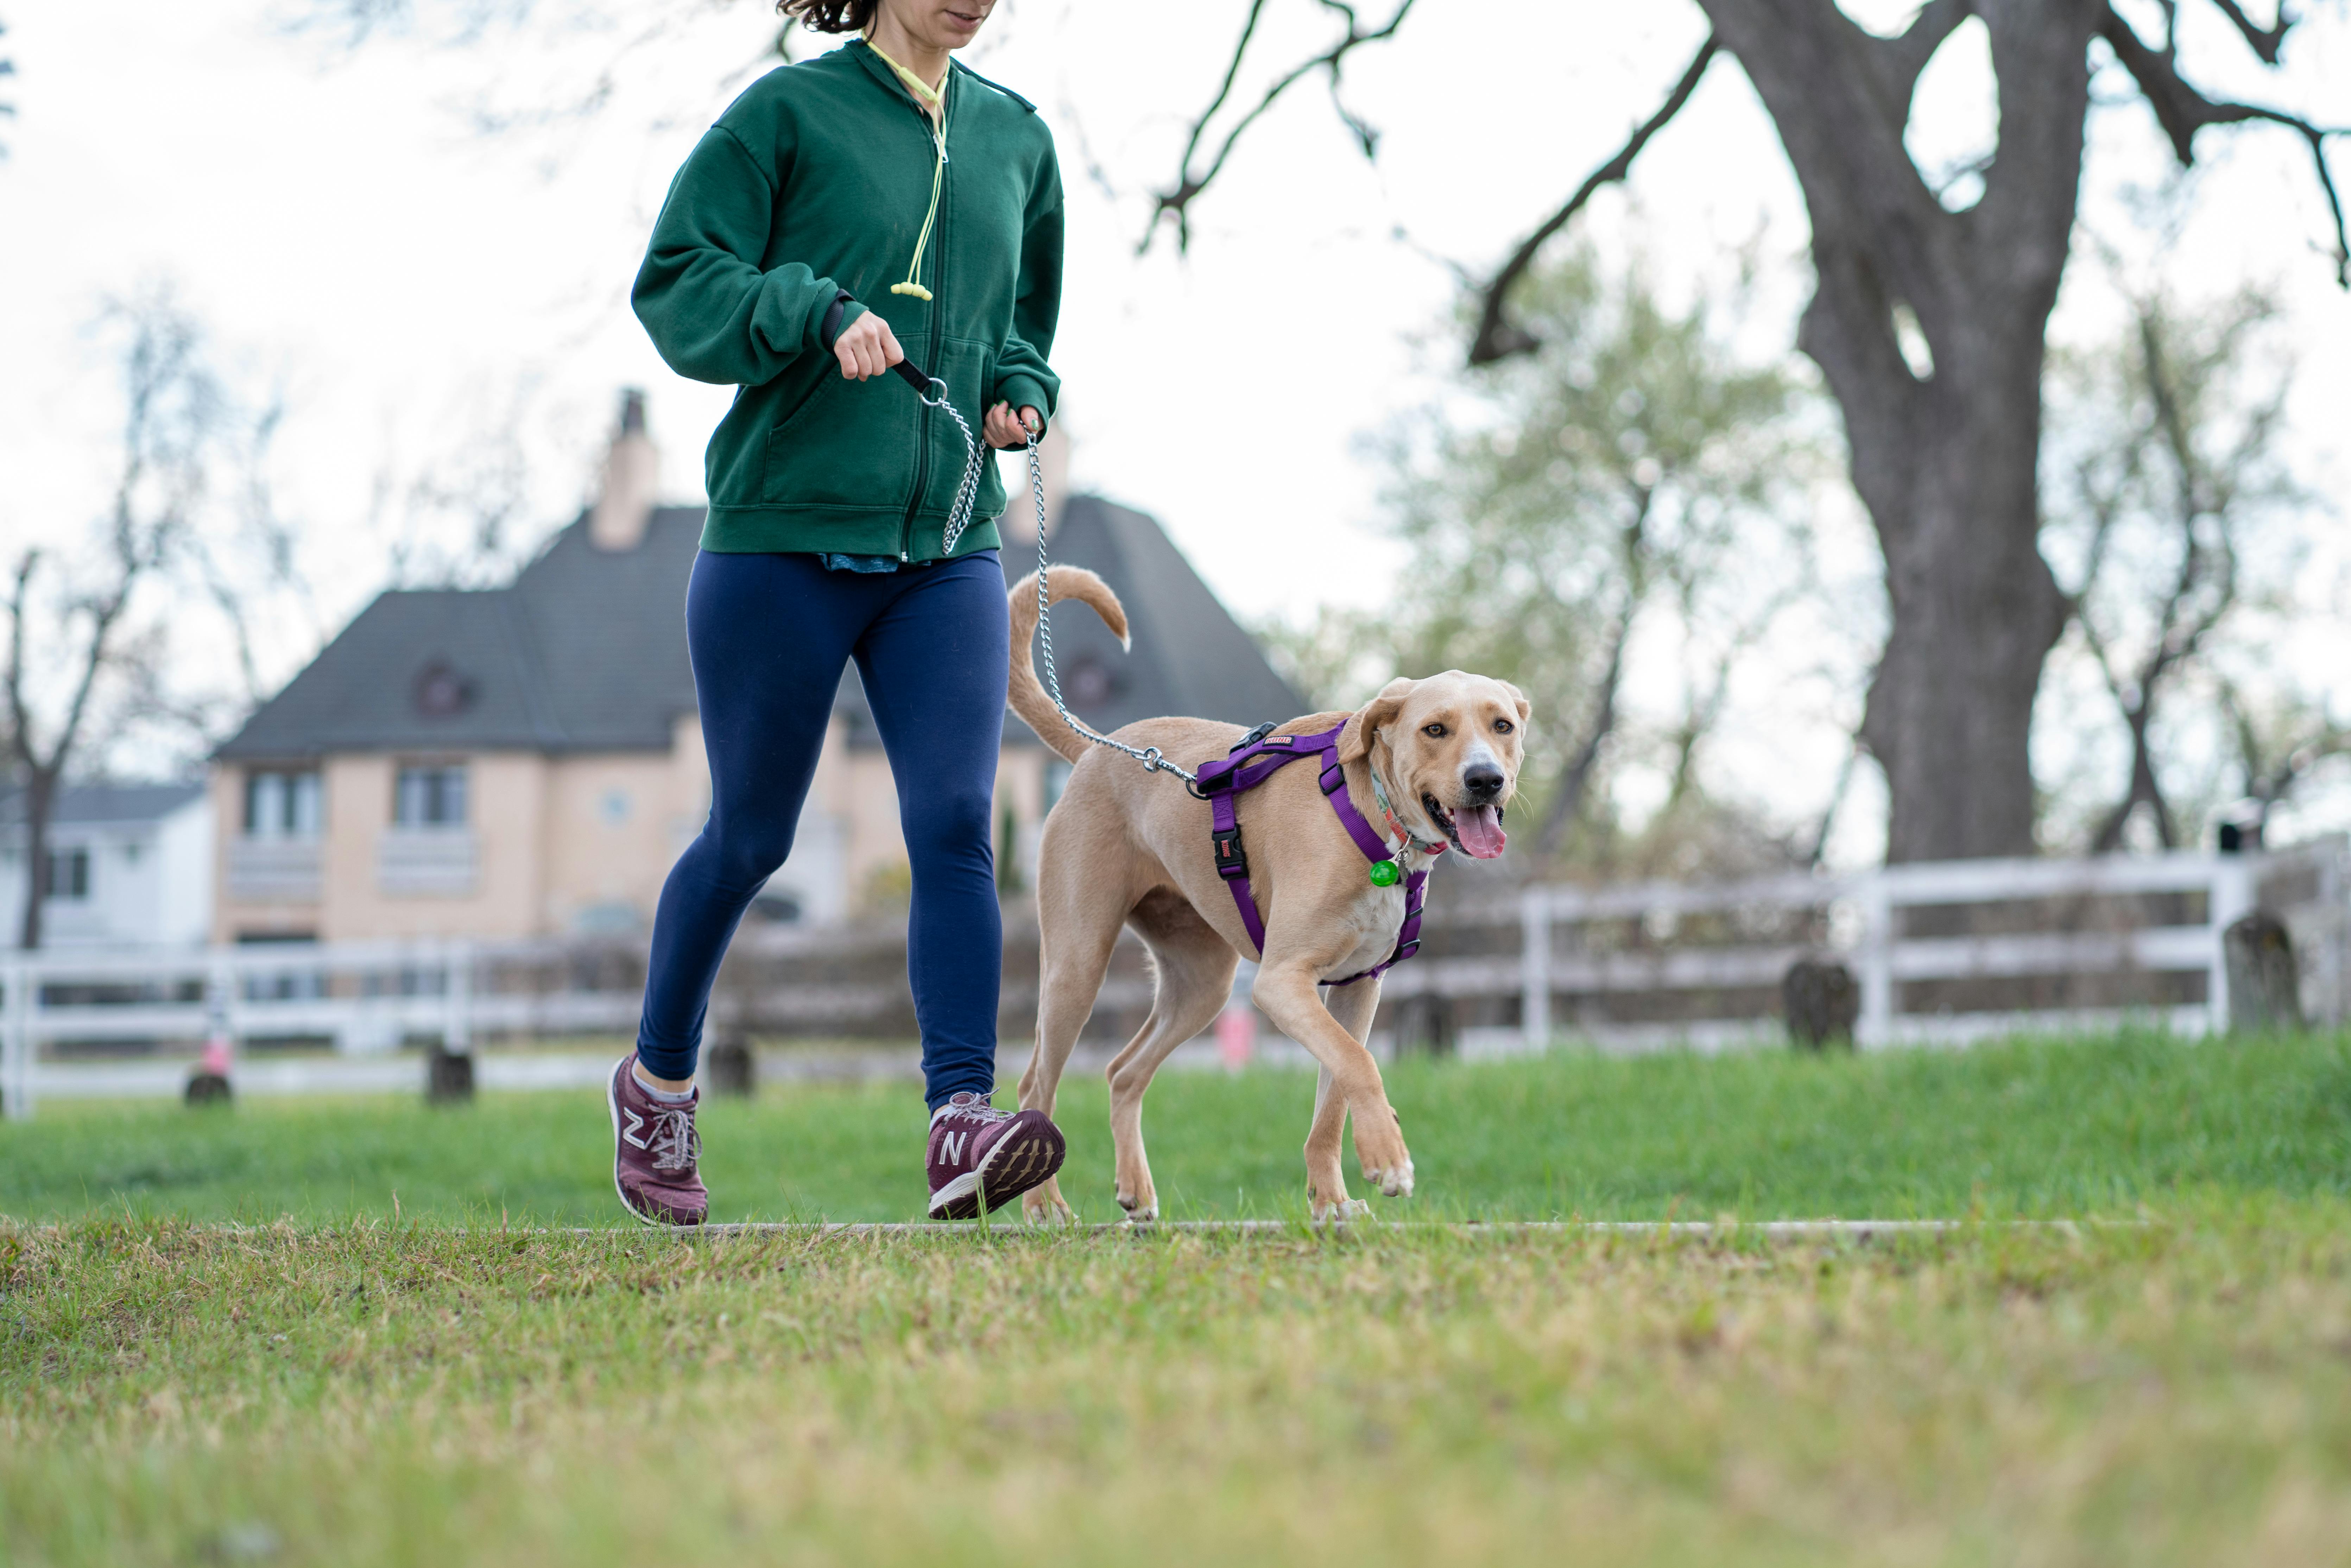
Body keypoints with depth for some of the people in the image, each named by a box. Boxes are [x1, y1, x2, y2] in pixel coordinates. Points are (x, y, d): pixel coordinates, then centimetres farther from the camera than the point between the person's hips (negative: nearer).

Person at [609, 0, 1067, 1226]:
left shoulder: (1016, 137, 12)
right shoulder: (789, 112, -4)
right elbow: (675, 291, -9)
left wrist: (1019, 392, 6)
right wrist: (823, 311, -23)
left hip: (946, 551, 4)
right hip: (781, 538, -4)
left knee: (955, 828, -14)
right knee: (749, 841, 8)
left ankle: (962, 1124, -21)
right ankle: (658, 1081, 31)